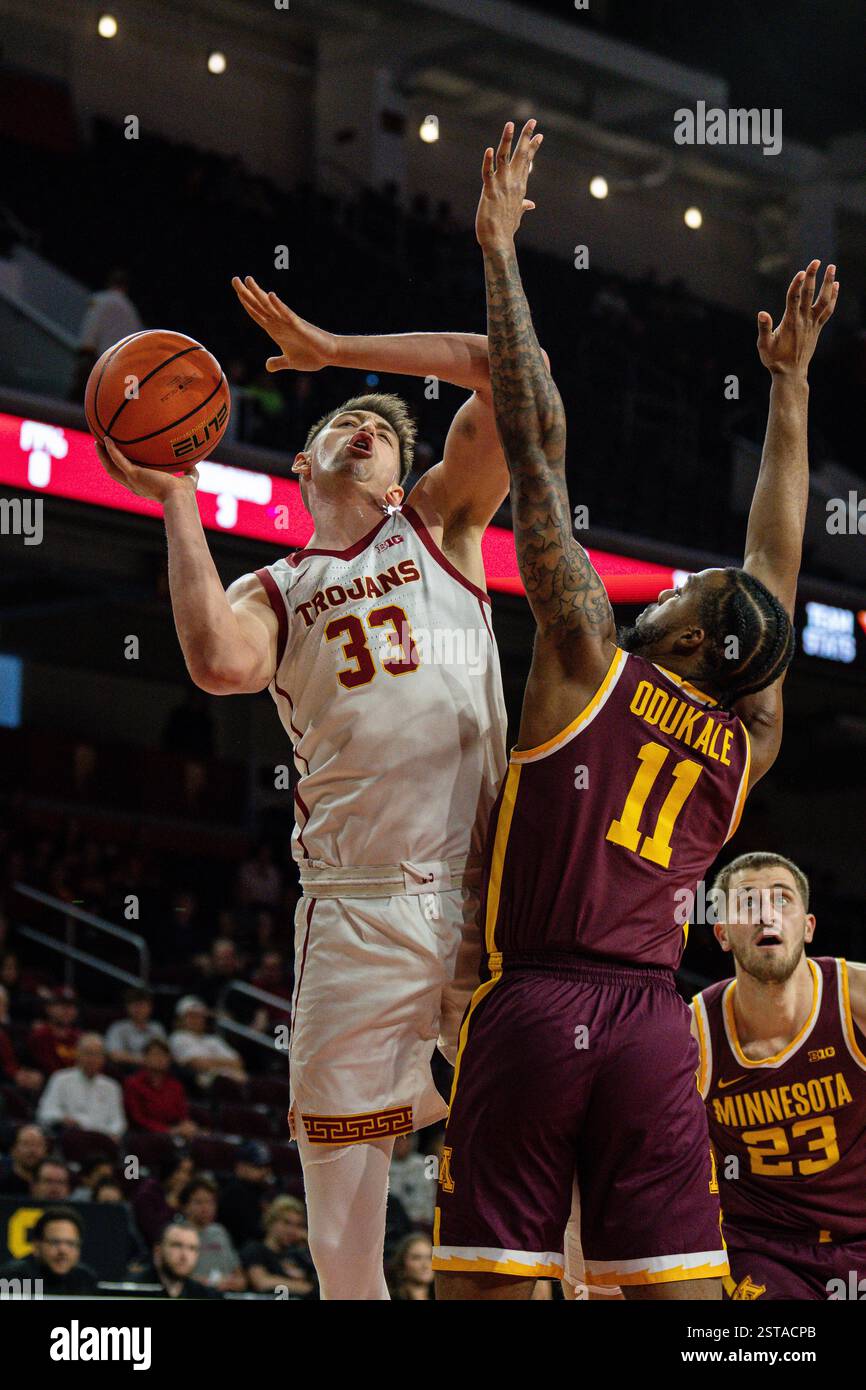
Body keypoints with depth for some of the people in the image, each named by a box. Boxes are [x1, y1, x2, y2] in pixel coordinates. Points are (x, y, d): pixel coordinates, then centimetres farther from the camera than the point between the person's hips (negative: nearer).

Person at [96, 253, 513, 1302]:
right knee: (341, 1242, 1)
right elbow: (220, 665, -10)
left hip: (487, 895, 0)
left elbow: (508, 367, 5)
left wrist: (329, 346, 7)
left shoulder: (439, 524, 18)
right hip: (356, 913, 1)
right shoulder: (271, 594, 16)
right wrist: (176, 502, -3)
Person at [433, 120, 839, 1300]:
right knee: (677, 1290, 0)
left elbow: (539, 449, 0)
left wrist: (501, 256, 3)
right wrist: (790, 377, 37)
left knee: (486, 1284, -5)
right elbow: (778, 552, 27)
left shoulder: (591, 661, 2)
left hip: (532, 1006, -4)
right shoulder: (751, 743, 14)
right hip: (655, 1025, 4)